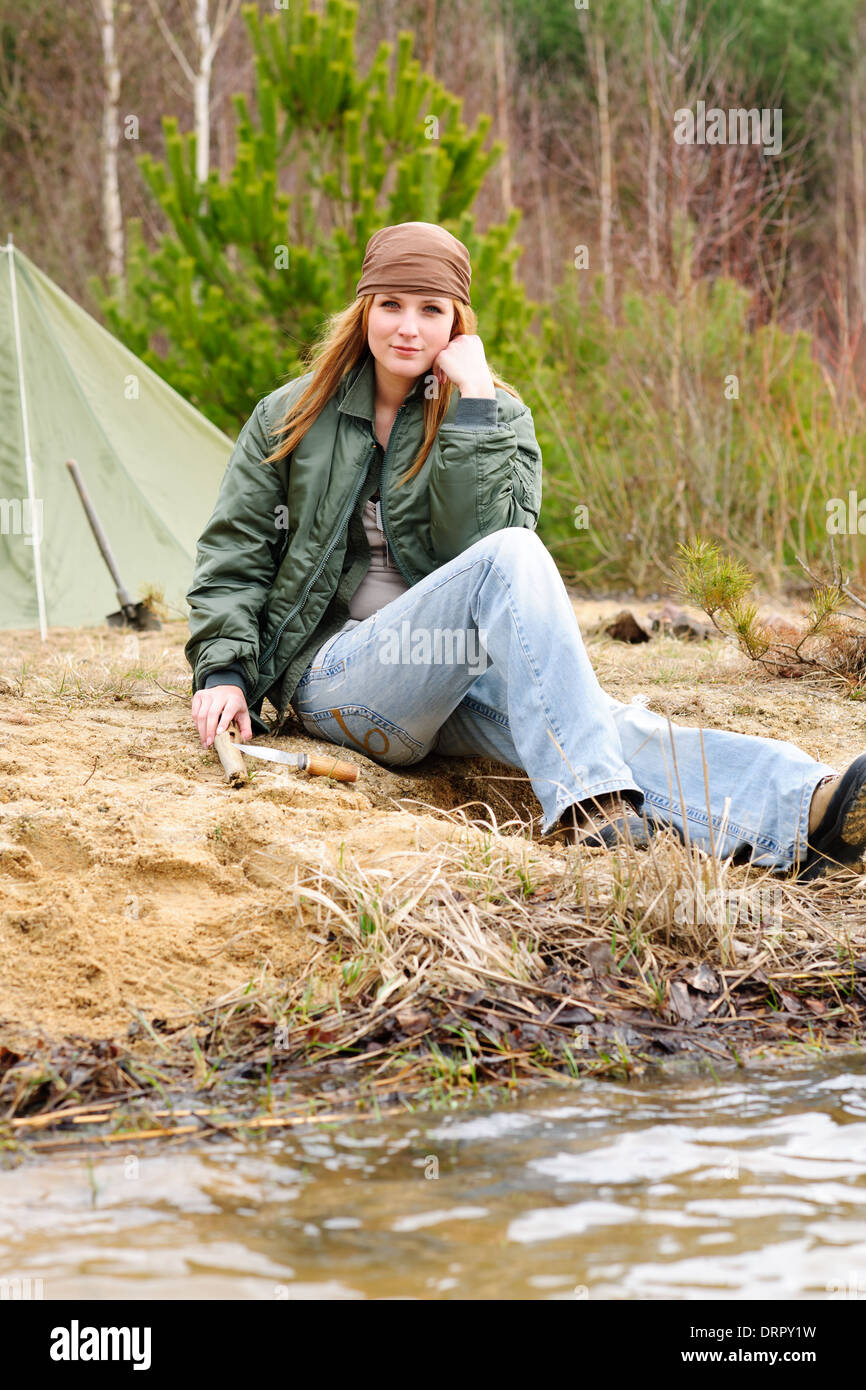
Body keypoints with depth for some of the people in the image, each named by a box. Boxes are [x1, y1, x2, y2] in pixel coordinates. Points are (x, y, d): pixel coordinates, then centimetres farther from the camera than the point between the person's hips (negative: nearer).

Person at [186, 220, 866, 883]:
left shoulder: (498, 416, 8)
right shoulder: (291, 418, 8)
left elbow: (476, 538, -12)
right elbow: (233, 555, 9)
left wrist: (474, 400, -14)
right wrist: (223, 672, -6)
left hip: (458, 672, 2)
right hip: (333, 678, -2)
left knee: (595, 719, -32)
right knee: (510, 558, -31)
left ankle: (804, 810, -58)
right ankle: (588, 801, -50)